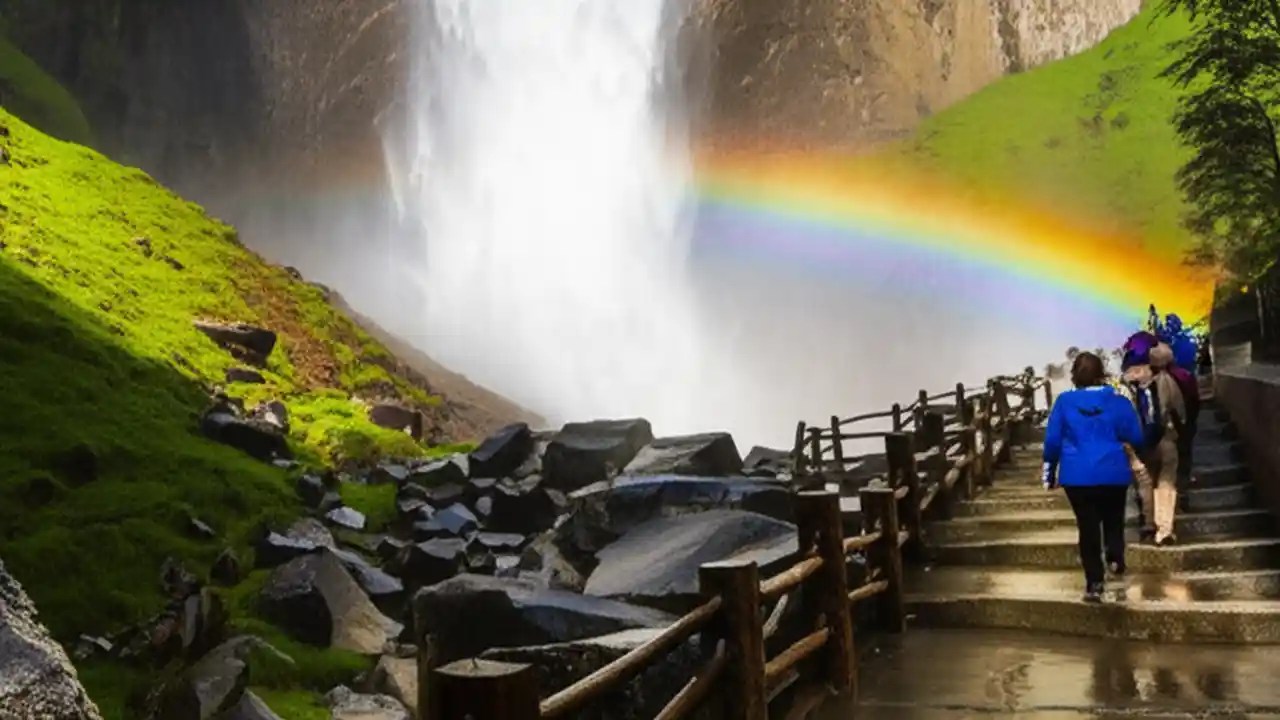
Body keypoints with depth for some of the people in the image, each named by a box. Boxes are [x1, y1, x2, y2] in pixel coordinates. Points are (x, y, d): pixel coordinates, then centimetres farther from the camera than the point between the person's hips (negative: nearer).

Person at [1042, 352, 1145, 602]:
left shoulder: (1064, 402, -2)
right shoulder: (1118, 401, -2)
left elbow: (1052, 440, -1)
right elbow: (1136, 438, 1)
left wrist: (1049, 472, 9)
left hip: (1078, 475, 0)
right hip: (1113, 473, 0)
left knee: (1088, 526, 7)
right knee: (1113, 519, 20)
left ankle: (1094, 583, 6)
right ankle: (1116, 559, -3)